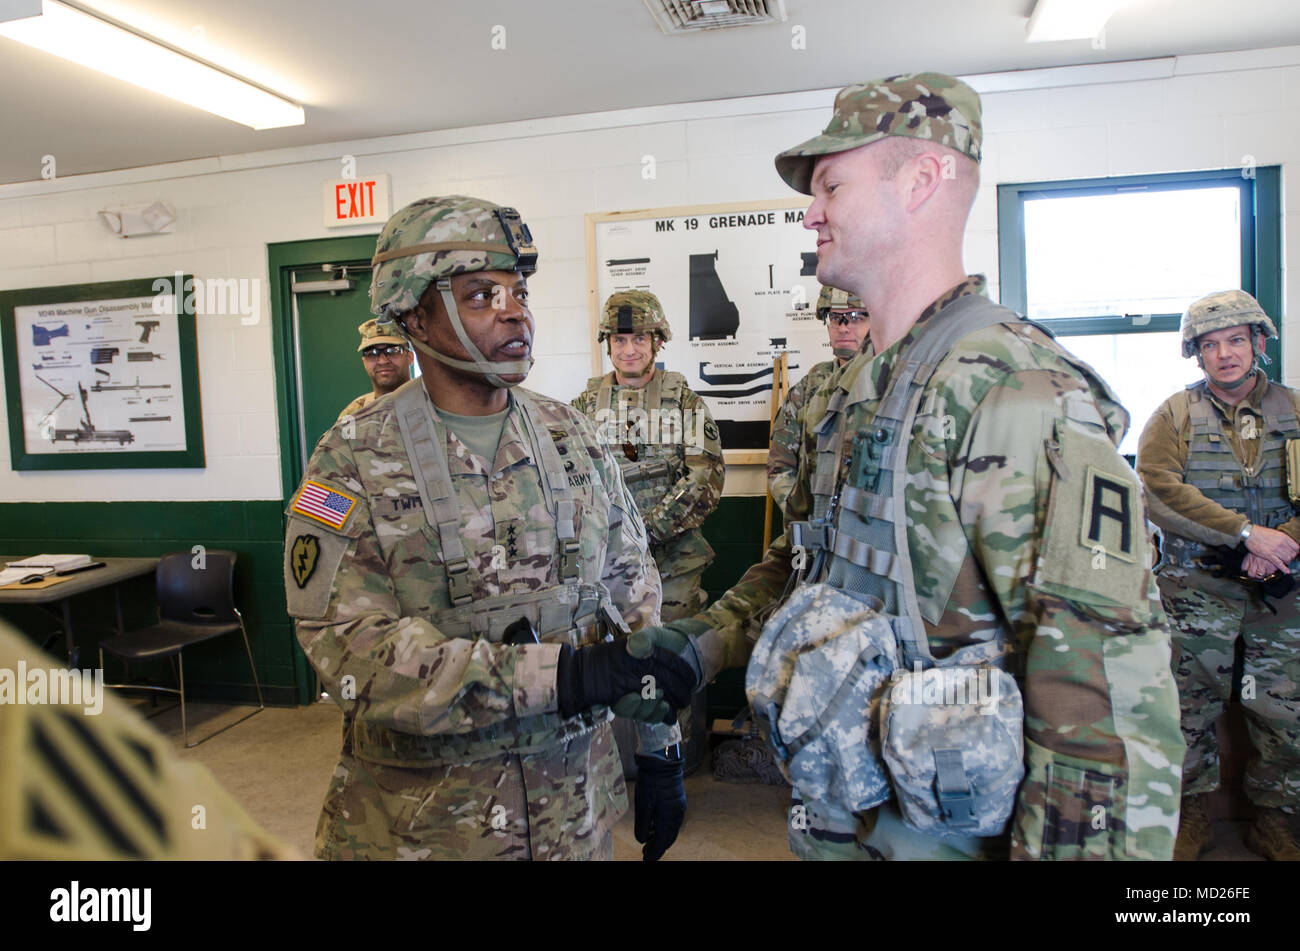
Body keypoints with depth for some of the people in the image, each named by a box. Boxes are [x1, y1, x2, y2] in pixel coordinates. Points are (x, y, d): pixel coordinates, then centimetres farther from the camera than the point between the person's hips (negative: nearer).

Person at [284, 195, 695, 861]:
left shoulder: (574, 439, 2)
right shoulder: (353, 465, -12)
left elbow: (633, 596, 5)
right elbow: (354, 652, -22)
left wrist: (661, 750, 5)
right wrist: (560, 674, -29)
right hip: (418, 821, -3)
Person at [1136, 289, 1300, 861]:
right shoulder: (1175, 415, 2)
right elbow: (1156, 491, -12)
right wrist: (1246, 532, -18)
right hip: (1198, 591, -2)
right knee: (1193, 707, 5)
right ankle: (1193, 816, 22)